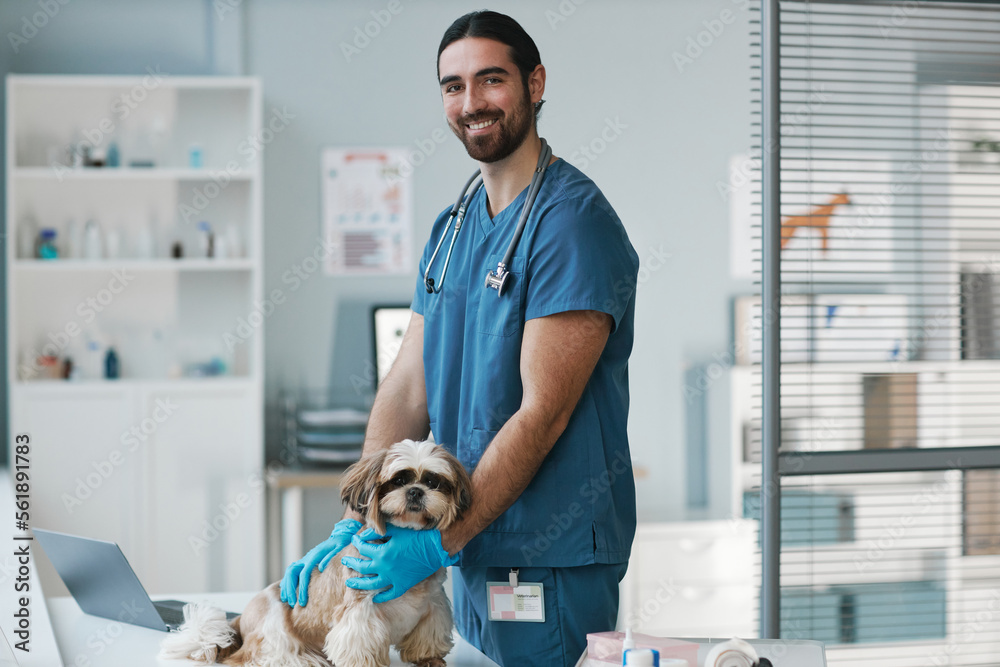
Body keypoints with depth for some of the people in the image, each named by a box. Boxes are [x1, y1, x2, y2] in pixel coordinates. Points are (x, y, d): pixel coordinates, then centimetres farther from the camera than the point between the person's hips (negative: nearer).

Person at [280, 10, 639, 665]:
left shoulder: (573, 222, -15)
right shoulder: (453, 229, 12)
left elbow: (542, 414, -20)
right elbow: (408, 388, 8)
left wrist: (438, 542, -20)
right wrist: (354, 527, -2)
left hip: (552, 562, -8)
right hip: (475, 552, 8)